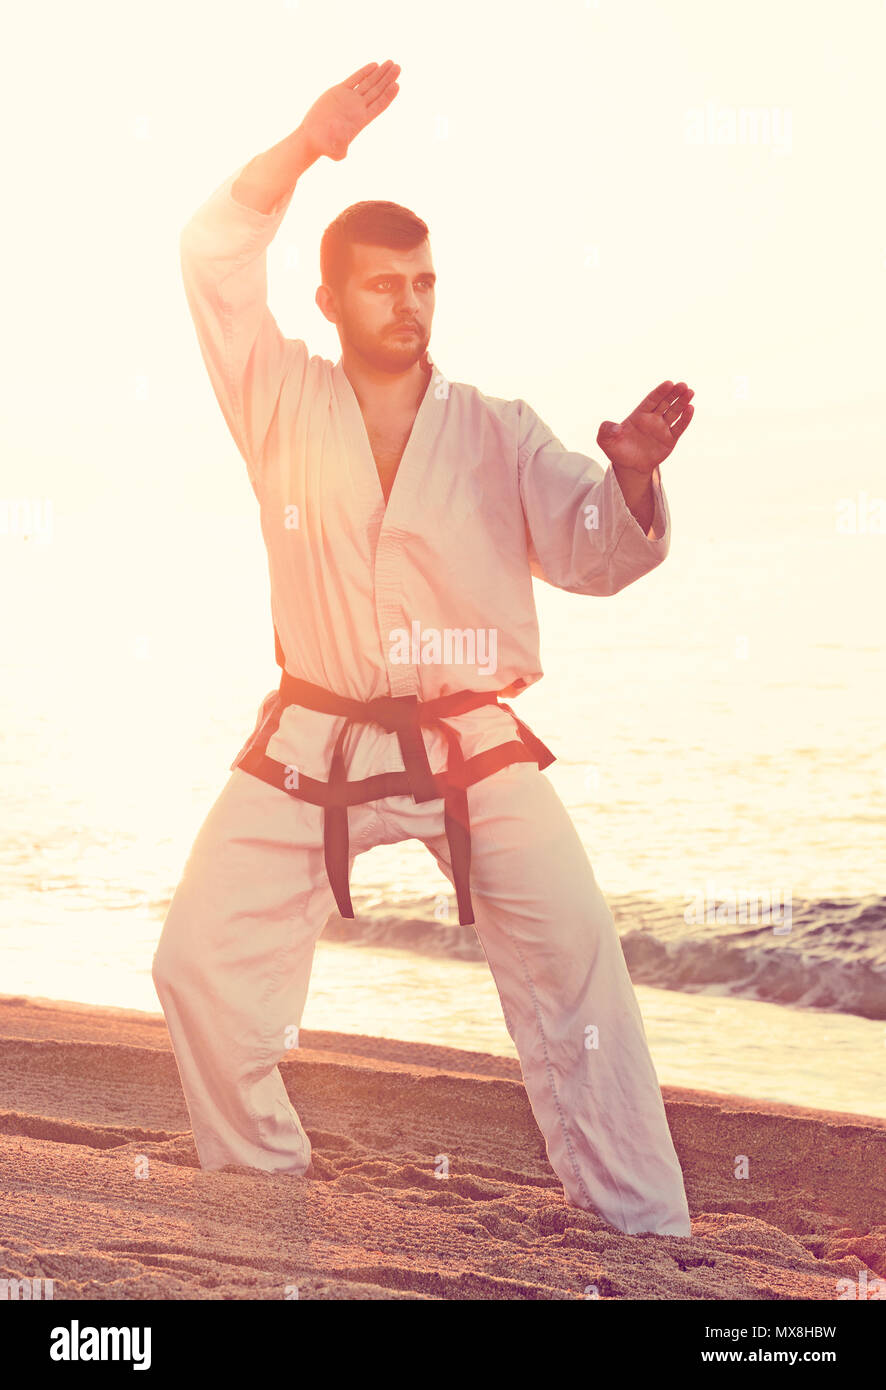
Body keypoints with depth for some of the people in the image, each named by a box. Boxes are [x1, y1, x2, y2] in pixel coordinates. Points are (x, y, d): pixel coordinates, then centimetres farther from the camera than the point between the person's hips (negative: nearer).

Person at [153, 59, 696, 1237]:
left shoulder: (497, 433, 0)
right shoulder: (284, 406, 1)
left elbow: (594, 555, -7)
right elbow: (217, 261, -7)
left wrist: (631, 479, -29)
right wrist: (308, 144, -18)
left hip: (472, 746, -1)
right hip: (312, 746, 1)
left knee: (577, 965, -8)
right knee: (201, 961, 0)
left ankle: (643, 1229, 3)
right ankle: (261, 1183, 23)